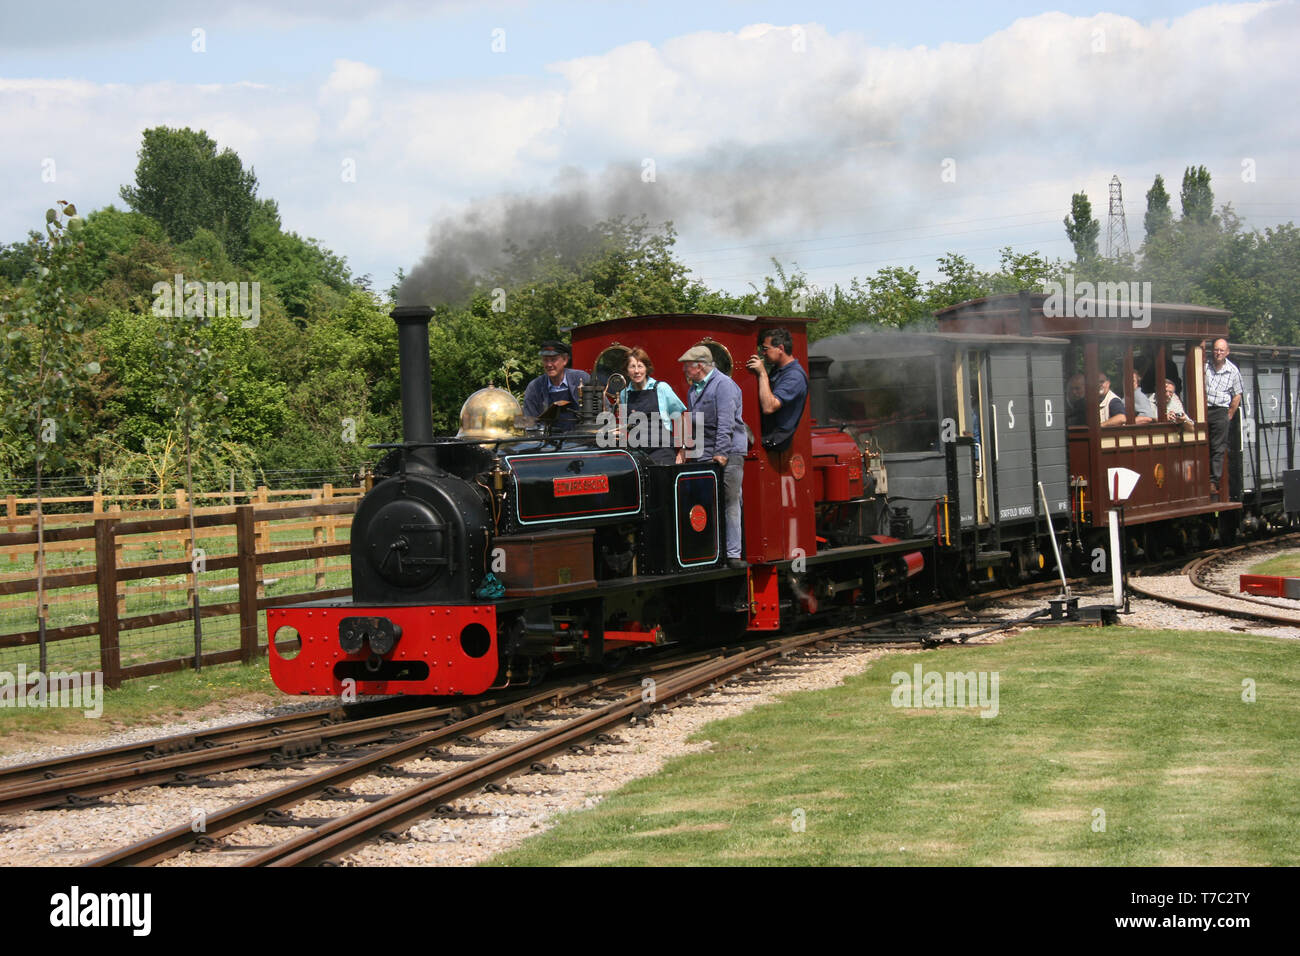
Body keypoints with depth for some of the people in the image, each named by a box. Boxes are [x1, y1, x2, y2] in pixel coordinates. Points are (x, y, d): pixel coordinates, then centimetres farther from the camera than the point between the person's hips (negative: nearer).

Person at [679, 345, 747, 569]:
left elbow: (726, 423, -16)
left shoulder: (723, 385, -8)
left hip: (729, 452, -7)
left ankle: (732, 554, -7)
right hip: (705, 454, 7)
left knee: (730, 503, -7)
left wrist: (721, 453, -21)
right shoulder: (694, 389, 19)